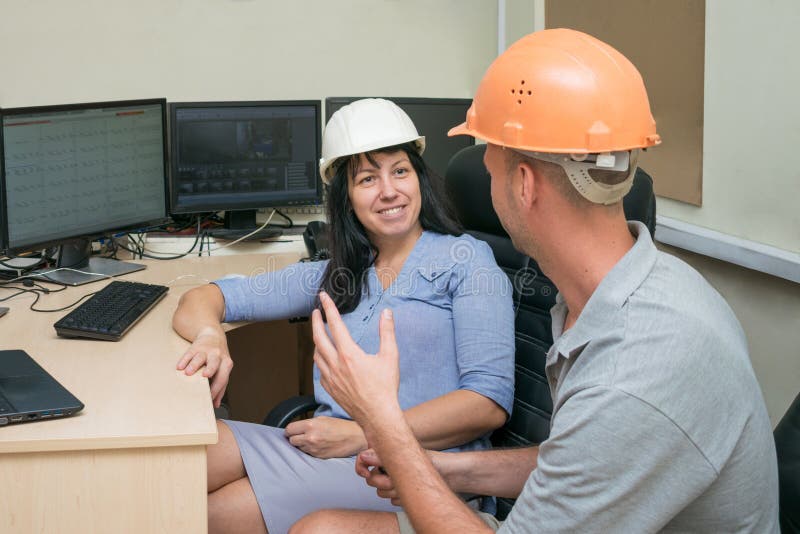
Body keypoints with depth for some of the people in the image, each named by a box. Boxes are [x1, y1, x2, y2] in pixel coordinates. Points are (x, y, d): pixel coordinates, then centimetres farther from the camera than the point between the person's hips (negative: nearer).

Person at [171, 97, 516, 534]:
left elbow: (490, 402, -9)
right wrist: (210, 335, -7)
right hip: (325, 450, 5)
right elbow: (206, 298, 19)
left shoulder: (466, 260, 3)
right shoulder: (335, 276, 20)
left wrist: (360, 435, -14)